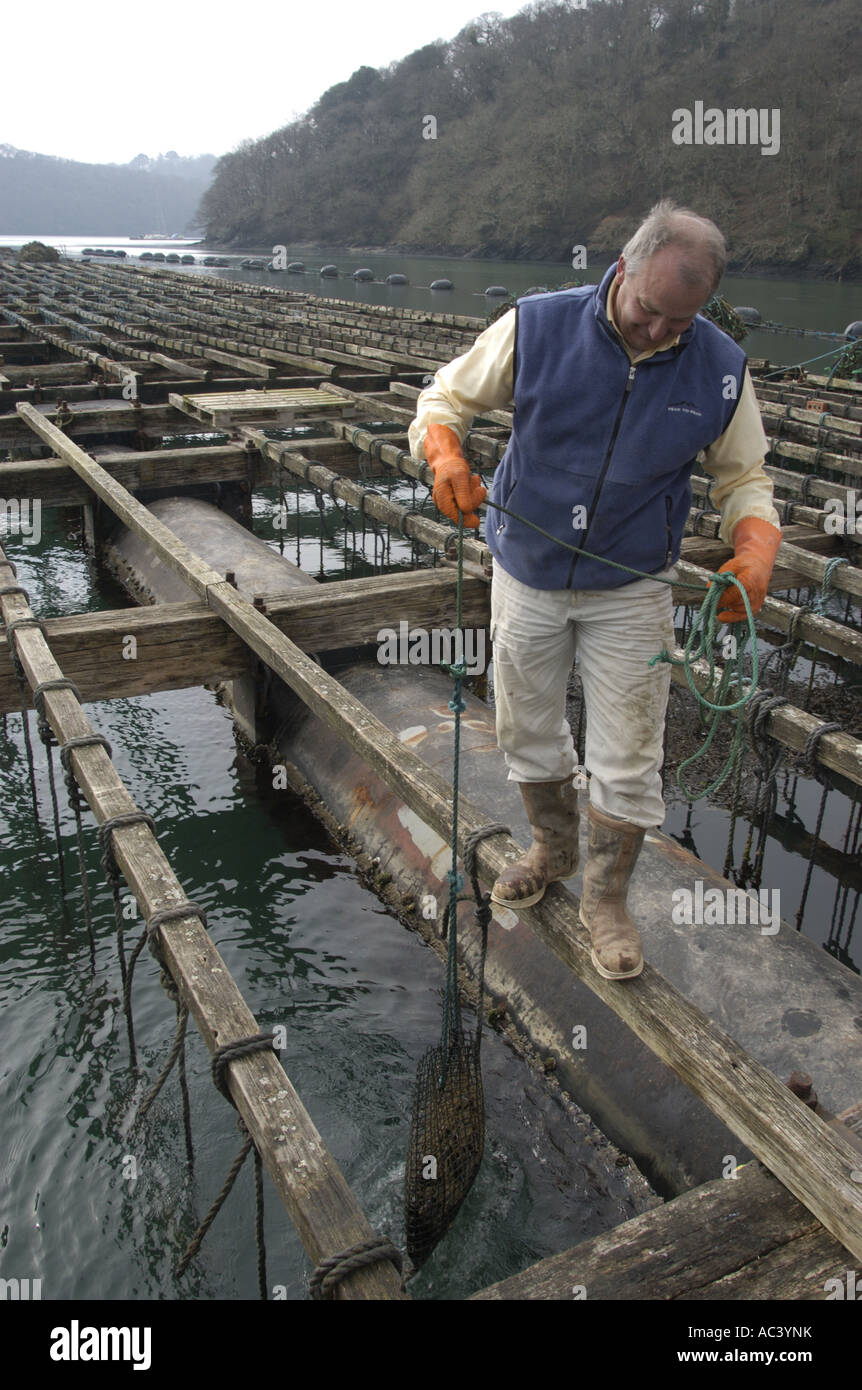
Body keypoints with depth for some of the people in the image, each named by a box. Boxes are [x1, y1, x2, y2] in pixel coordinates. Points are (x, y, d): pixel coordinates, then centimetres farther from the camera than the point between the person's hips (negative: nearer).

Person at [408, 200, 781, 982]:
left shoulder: (720, 371, -10)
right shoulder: (536, 328, -14)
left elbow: (743, 478, 1)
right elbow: (445, 400, -4)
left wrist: (754, 552, -19)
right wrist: (445, 455, -27)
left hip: (629, 592, 0)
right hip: (527, 576, 1)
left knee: (627, 763, 4)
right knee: (527, 732, 17)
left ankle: (607, 902, 28)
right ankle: (554, 851, 45)